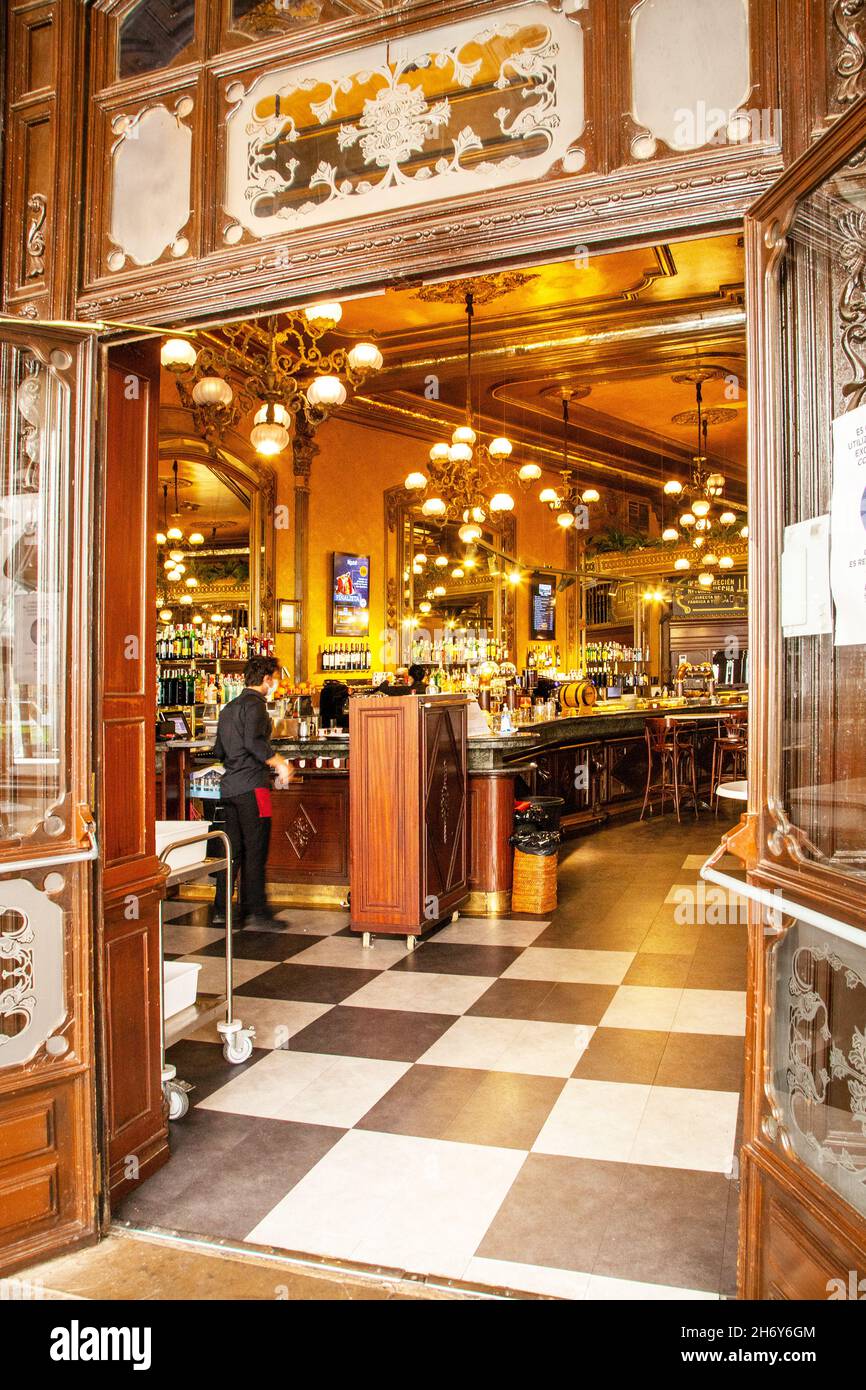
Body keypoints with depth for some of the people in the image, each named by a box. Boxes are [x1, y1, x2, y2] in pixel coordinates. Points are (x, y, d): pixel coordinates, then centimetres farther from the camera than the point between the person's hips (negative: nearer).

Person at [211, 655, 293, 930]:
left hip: (230, 786, 9)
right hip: (251, 785, -9)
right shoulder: (255, 703, -8)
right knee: (255, 849, -4)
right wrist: (280, 763, -19)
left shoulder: (229, 707, 19)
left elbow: (219, 750, 22)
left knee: (233, 849, 12)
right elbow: (253, 741, -23)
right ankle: (255, 911, -2)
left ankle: (221, 910, 15)